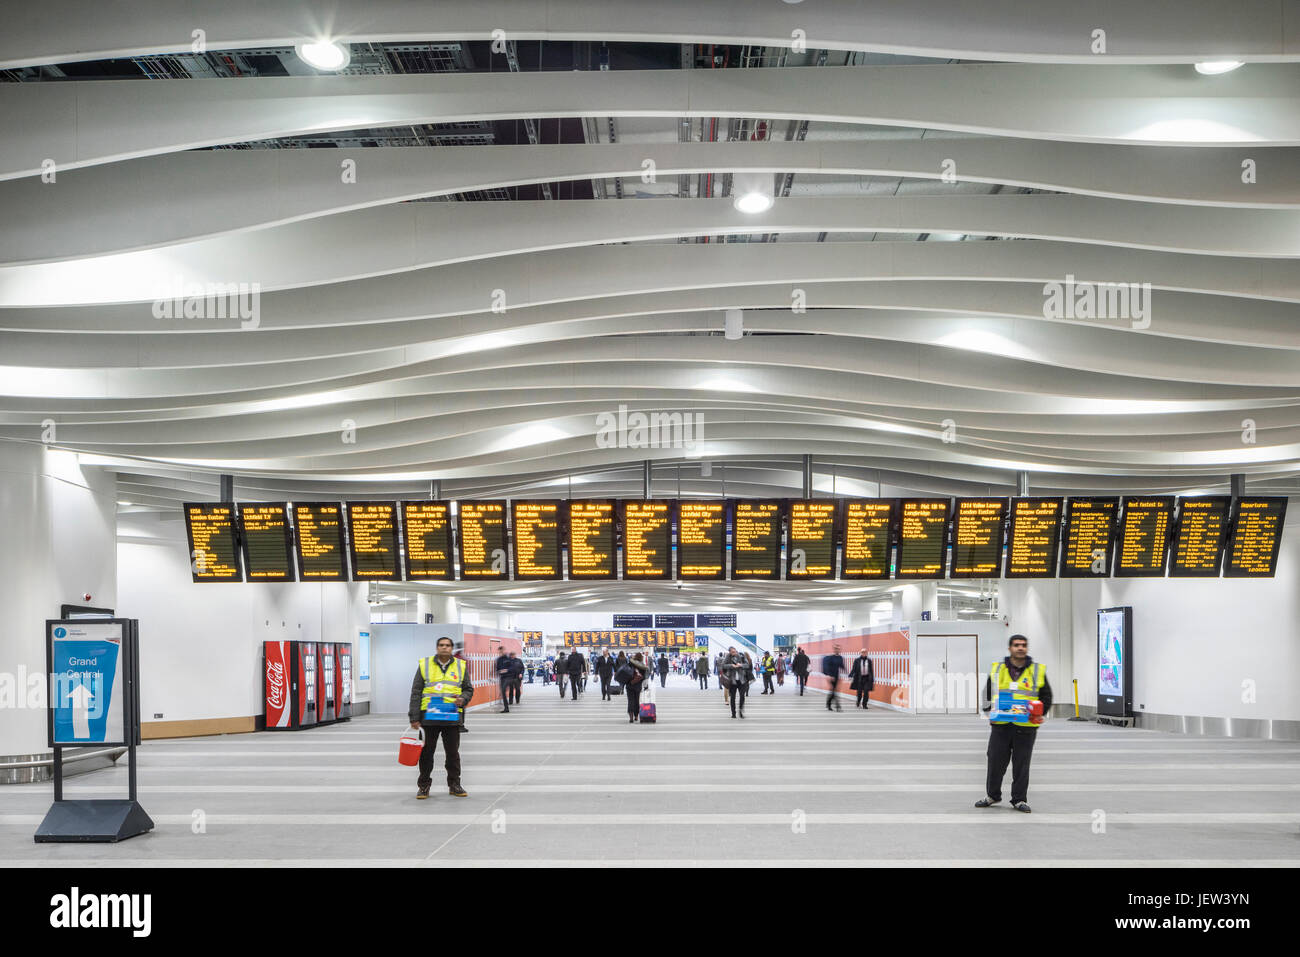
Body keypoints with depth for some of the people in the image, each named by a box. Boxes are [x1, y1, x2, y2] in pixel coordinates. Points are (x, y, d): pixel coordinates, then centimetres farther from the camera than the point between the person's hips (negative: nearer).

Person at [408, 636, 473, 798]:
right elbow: (416, 692, 1)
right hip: (429, 716, -1)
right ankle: (424, 786, 16)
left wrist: (463, 699, -11)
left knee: (453, 752, 7)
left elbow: (468, 689, 13)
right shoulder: (424, 664, 2)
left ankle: (454, 785, 19)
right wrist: (414, 717, -4)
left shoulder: (461, 665, 7)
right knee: (426, 752, 5)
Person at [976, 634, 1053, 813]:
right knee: (995, 762, 5)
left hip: (1026, 727, -1)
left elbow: (1046, 697, 9)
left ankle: (1020, 799, 14)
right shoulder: (997, 669, 8)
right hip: (1000, 725, 1)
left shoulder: (1038, 671, 6)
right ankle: (992, 795, 21)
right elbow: (987, 694, 15)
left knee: (1021, 765, 4)